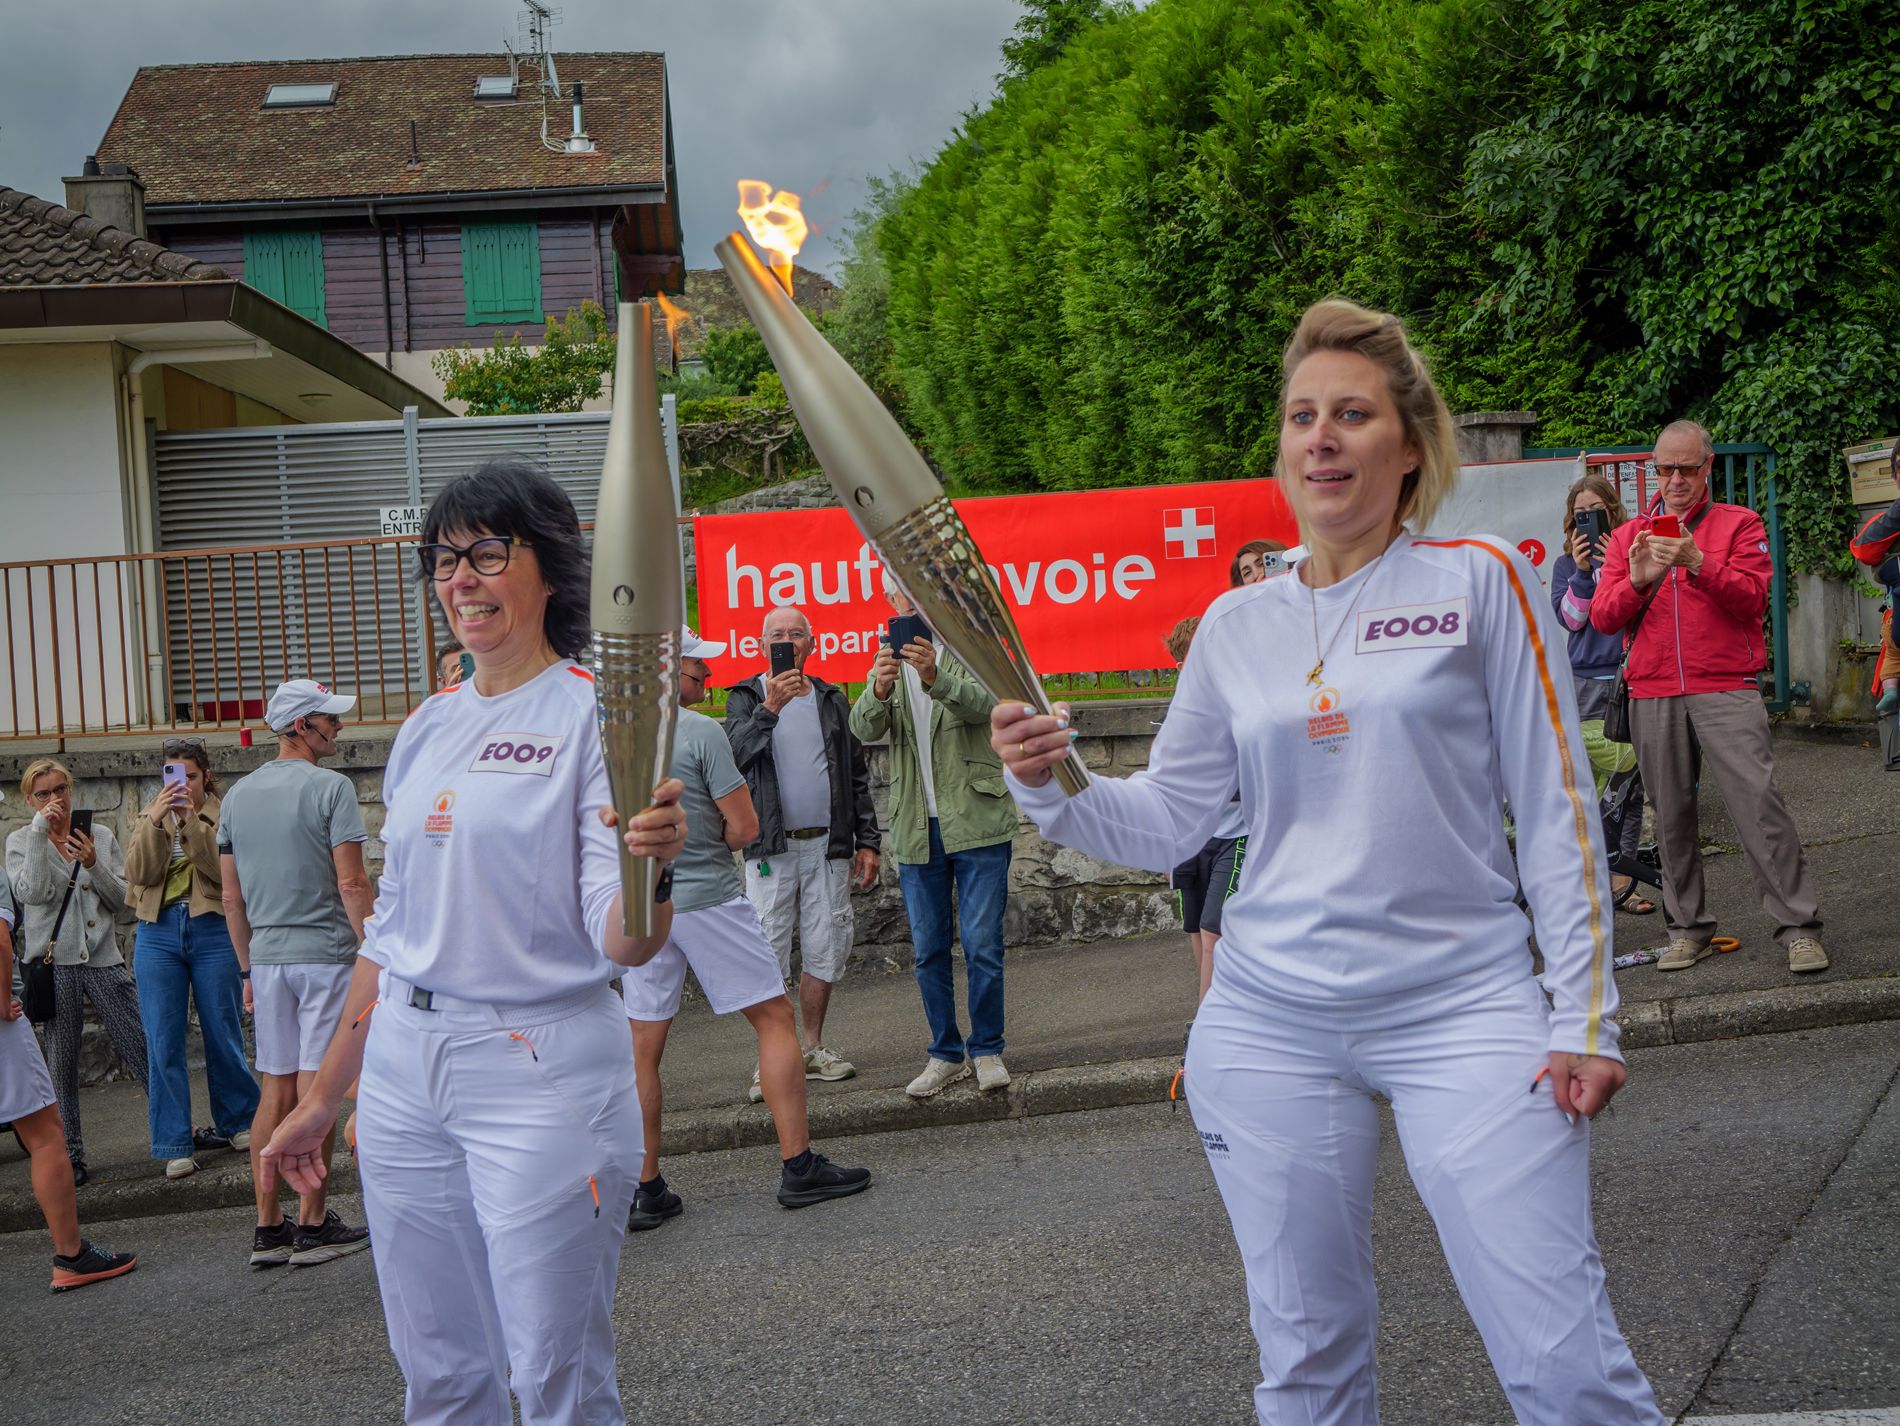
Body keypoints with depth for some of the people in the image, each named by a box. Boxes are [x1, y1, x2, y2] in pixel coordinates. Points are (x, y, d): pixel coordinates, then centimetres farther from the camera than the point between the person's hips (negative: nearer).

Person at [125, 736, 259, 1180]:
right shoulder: (149, 816, 10)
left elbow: (222, 869, -14)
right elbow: (138, 873, -5)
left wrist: (193, 819, -20)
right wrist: (156, 821, -17)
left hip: (213, 930, -2)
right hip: (159, 932, 2)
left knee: (223, 1036, 7)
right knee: (163, 1044, 0)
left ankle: (238, 1121, 27)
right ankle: (175, 1145, 7)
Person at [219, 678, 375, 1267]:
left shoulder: (237, 796, 11)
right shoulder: (330, 788, -10)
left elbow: (231, 898, 13)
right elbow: (351, 884, -15)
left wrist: (249, 969, 19)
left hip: (266, 959, 6)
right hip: (325, 954, -6)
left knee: (276, 1089, 10)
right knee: (316, 1090, -2)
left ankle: (268, 1228, 13)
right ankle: (312, 1226, 3)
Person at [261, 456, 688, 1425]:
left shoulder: (594, 714, -8)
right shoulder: (428, 726, 11)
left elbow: (623, 944, -16)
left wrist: (651, 871, -39)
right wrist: (323, 1098, 19)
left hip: (540, 1069, -6)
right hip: (401, 1071, 6)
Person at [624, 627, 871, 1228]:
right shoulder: (701, 732, -13)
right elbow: (744, 827, -12)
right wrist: (709, 846, 6)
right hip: (707, 898, -6)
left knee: (643, 1046, 8)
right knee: (775, 1018, 5)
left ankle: (645, 1189, 11)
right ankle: (798, 1166, 5)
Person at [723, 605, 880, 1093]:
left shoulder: (832, 700, 14)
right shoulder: (746, 698, 5)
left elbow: (858, 775, 14)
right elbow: (734, 753, -14)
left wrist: (866, 841, 8)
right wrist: (769, 709, -27)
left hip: (828, 846, 3)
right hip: (772, 848, -3)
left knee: (827, 951, 6)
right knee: (769, 956, -4)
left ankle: (812, 1049, 18)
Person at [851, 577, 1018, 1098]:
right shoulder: (889, 661, 10)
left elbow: (984, 703, -22)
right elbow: (863, 729, -8)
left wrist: (935, 678, -42)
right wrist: (879, 690, -32)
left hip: (975, 822, -3)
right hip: (916, 831, 4)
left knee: (982, 946, -2)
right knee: (929, 952, 9)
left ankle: (987, 1050, 12)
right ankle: (946, 1054, 21)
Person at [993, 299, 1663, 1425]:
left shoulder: (1480, 581, 0)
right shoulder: (1236, 627, 8)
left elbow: (1556, 809, -1)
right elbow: (1165, 823, 10)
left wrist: (1586, 1015, -6)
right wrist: (1050, 784, -8)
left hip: (1463, 1010, -3)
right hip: (1271, 1025, 3)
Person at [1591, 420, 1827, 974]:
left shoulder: (1740, 524, 9)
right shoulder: (1628, 537, 16)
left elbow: (1752, 599, -6)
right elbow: (1603, 617, 7)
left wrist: (1697, 563, -19)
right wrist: (1638, 580, -12)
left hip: (1725, 690, -3)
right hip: (1652, 696, 3)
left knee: (1758, 802, -11)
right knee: (1671, 815, 4)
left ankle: (1798, 927, -6)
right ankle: (1689, 928, 13)